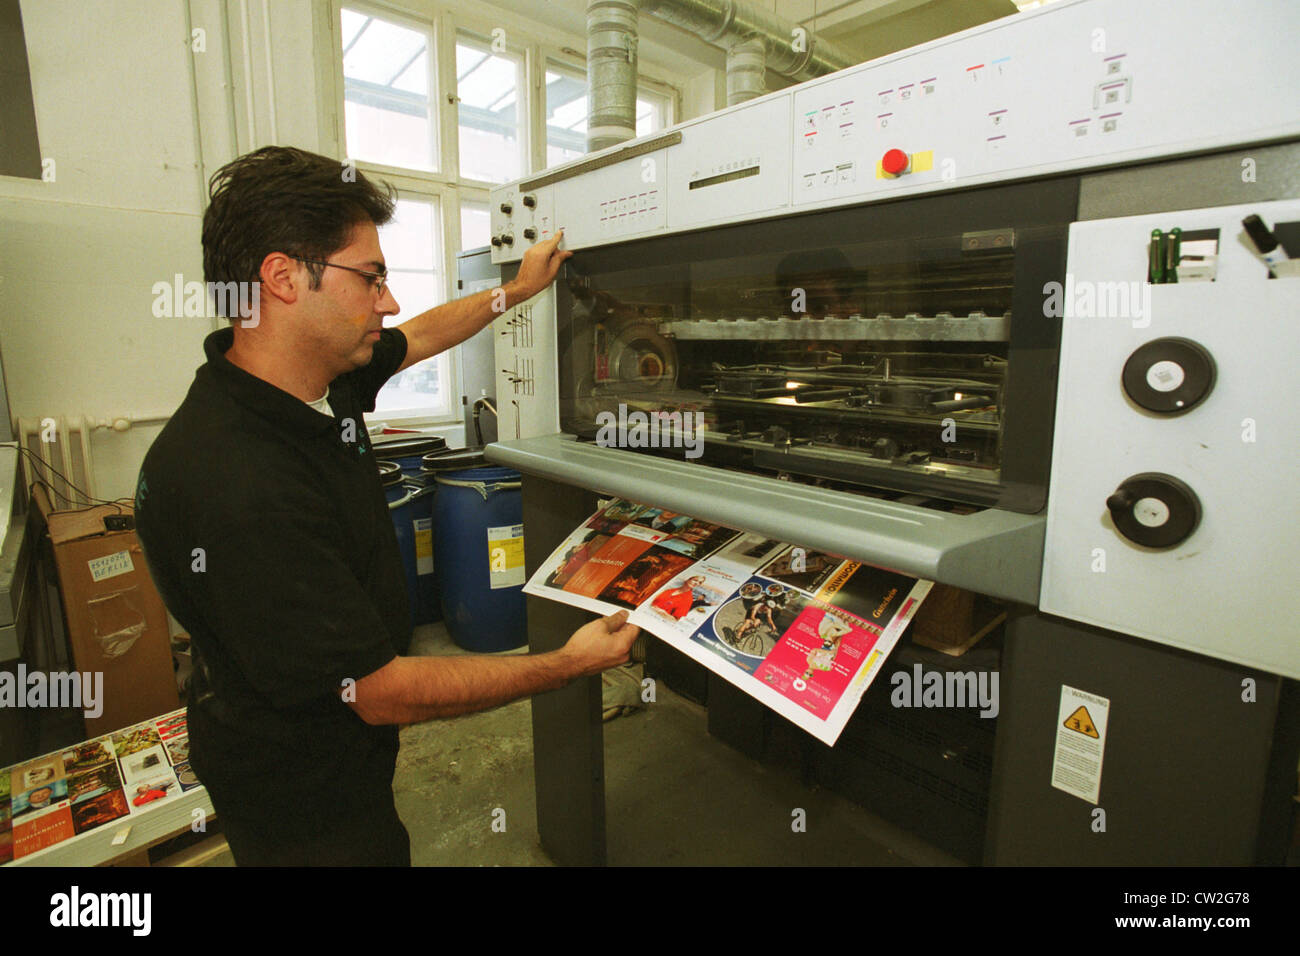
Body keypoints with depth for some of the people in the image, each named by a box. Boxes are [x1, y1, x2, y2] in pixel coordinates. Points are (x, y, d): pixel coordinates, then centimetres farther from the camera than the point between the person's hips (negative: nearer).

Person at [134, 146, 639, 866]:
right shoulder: (236, 488, -36)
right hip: (303, 801, -8)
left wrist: (518, 289, 23)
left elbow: (418, 338, 12)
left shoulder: (320, 377, -10)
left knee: (384, 840, 27)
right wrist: (569, 664, -23)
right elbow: (386, 692, -29)